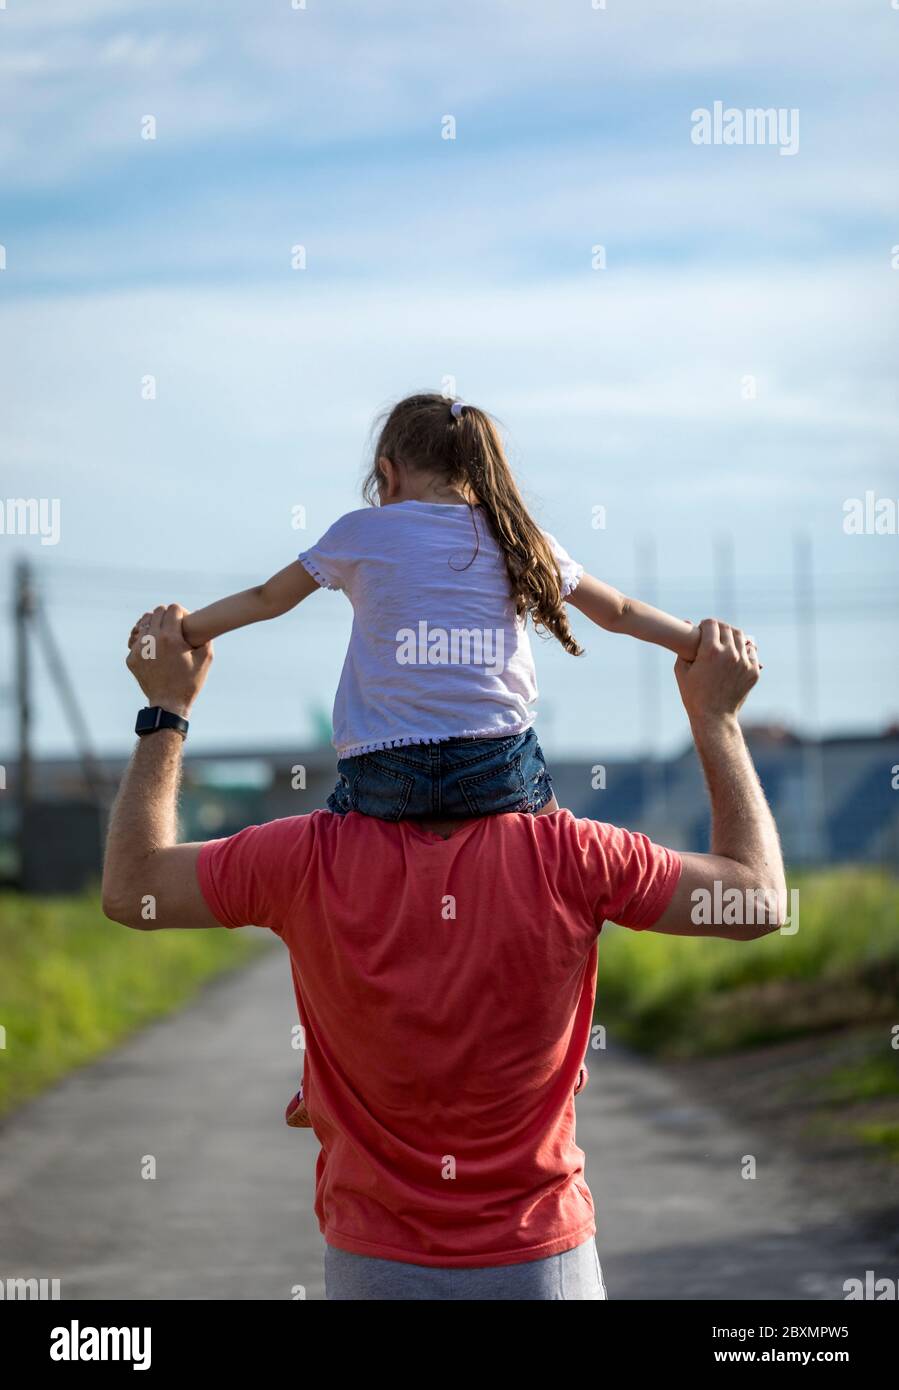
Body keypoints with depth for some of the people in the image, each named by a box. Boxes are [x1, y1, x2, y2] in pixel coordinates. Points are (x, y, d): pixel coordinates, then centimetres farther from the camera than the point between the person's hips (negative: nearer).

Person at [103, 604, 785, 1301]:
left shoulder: (312, 860, -14)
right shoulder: (567, 858, -15)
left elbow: (130, 890, 2)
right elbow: (761, 900, -3)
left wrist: (167, 708, 9)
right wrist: (715, 717, 4)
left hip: (375, 1264, 1)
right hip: (540, 1259, -1)